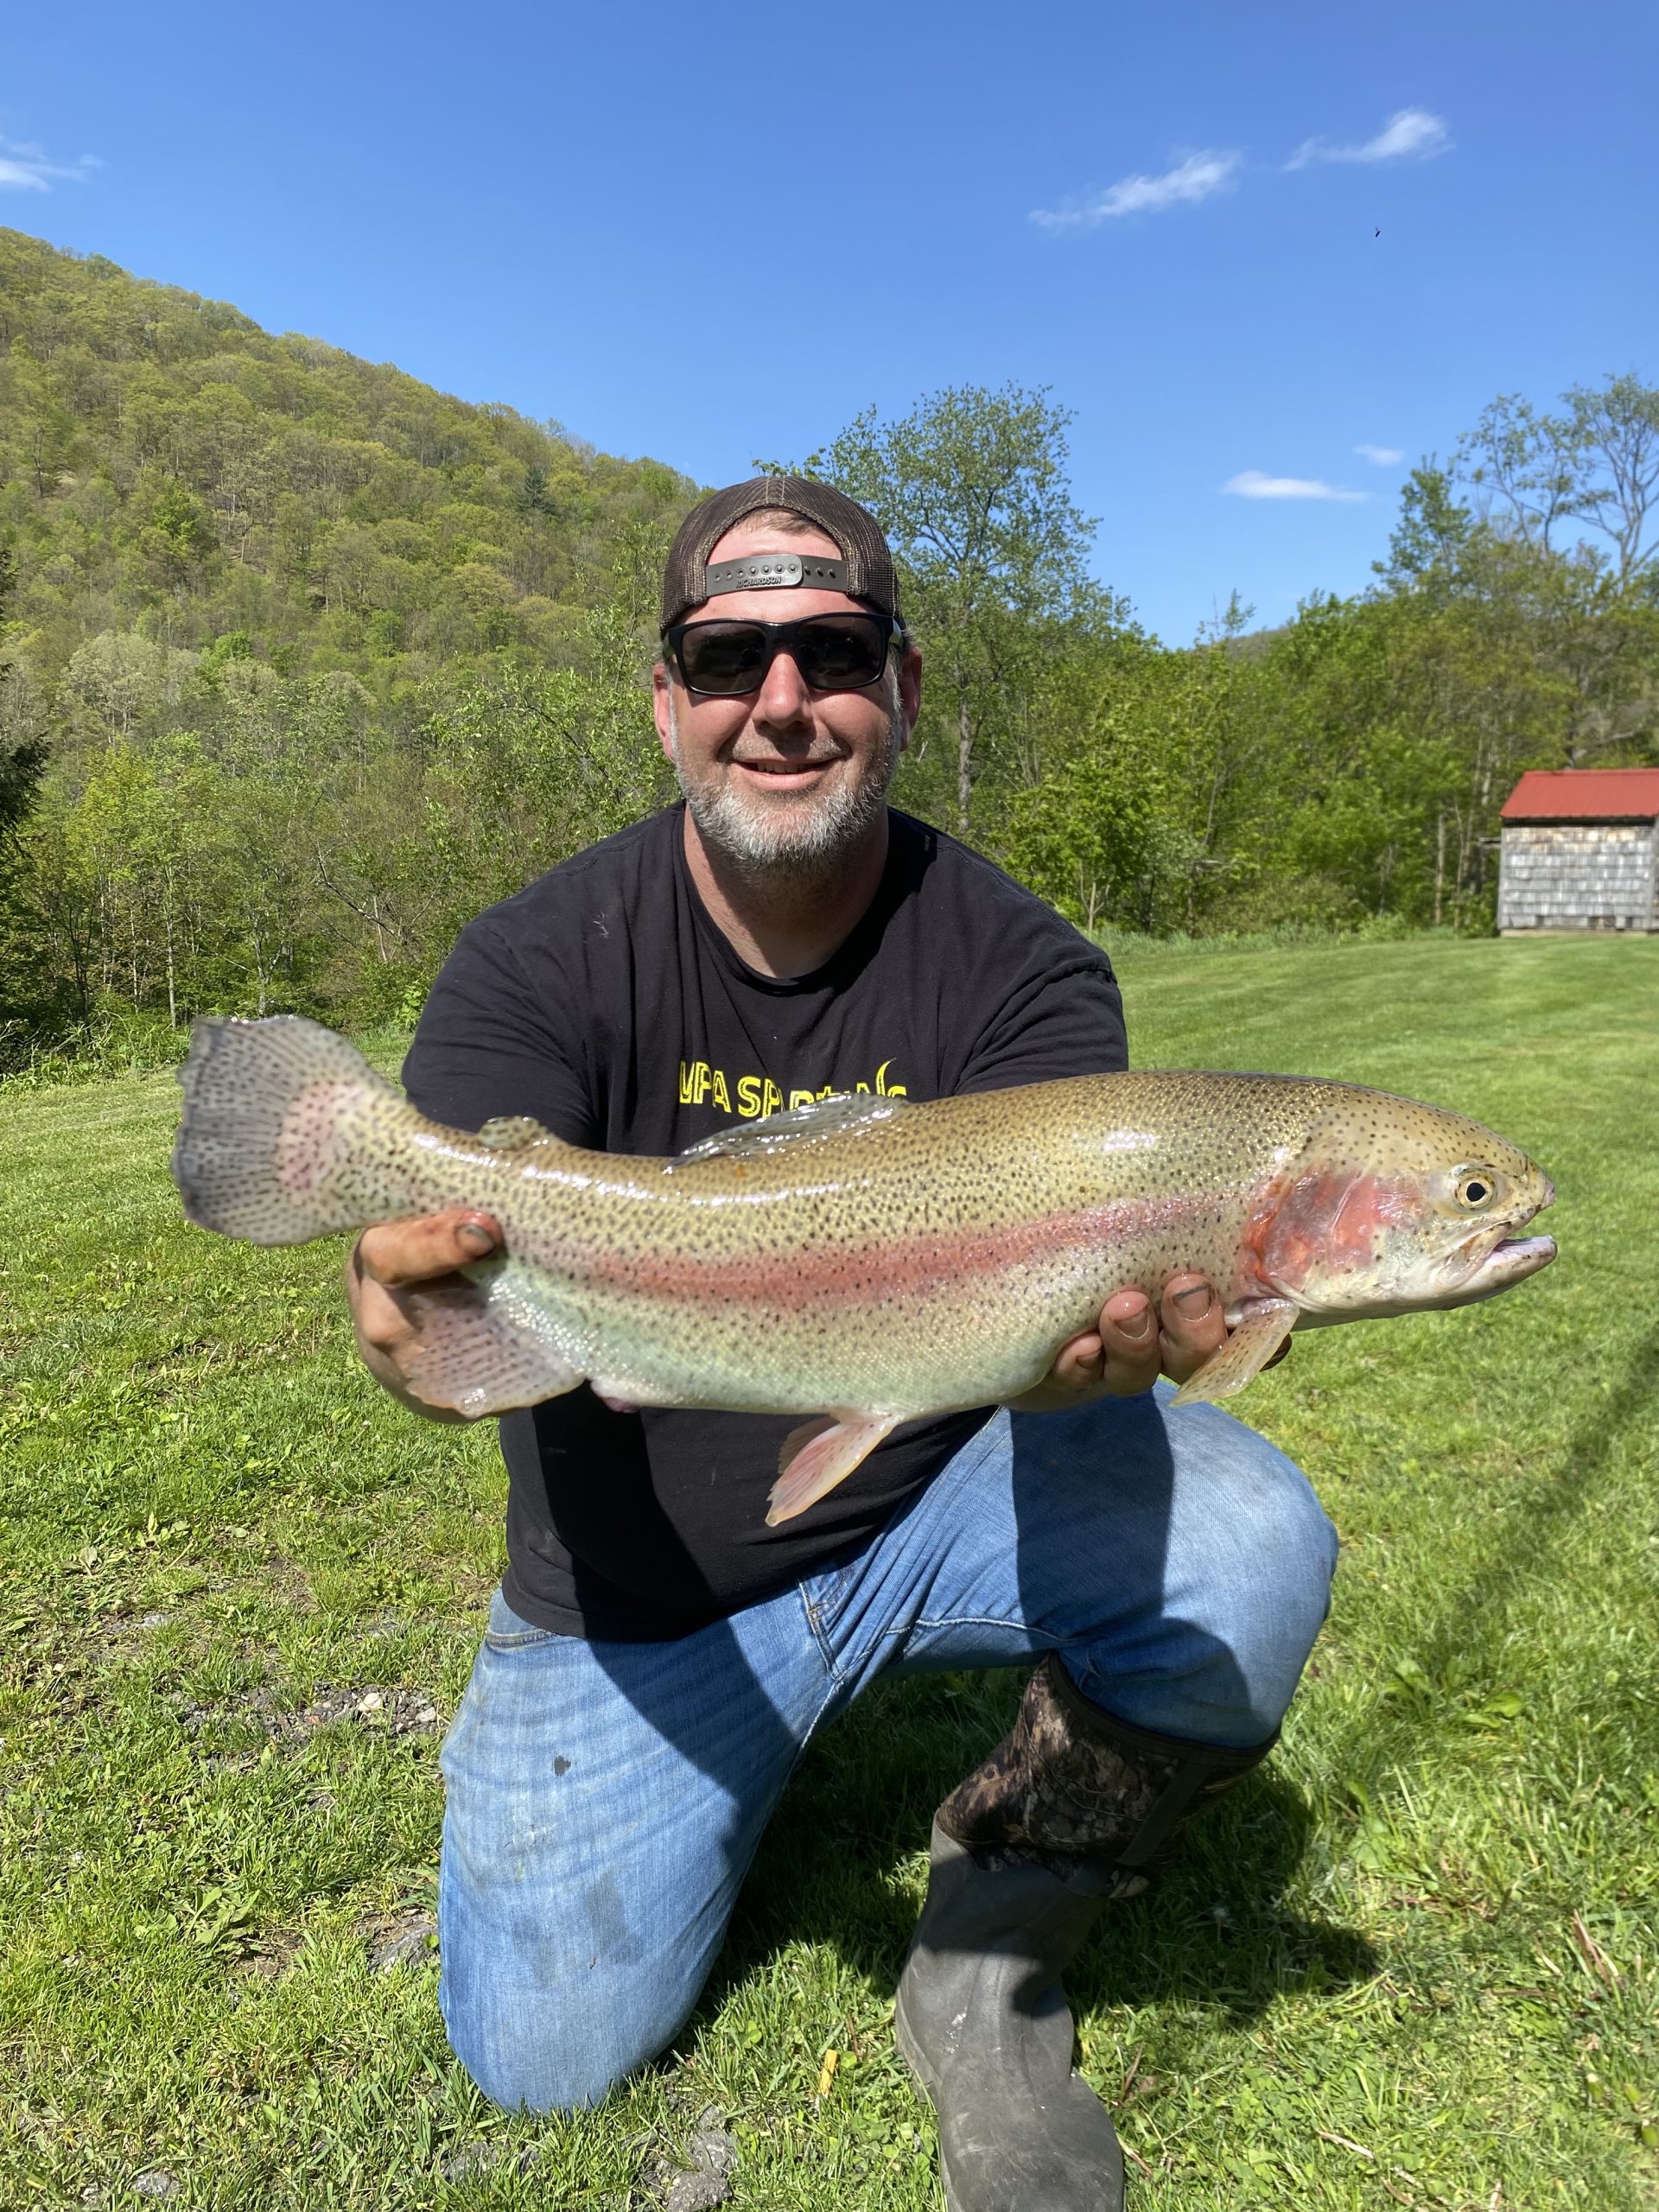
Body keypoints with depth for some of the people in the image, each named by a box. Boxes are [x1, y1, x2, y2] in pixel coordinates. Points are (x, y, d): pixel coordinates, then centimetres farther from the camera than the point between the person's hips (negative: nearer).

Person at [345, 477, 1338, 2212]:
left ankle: (992, 1968, 0)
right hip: (637, 1592, 1)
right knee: (548, 2057, 1)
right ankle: (750, 1758, 31)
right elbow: (463, 1262, -25)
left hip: (937, 1499, 1)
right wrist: (422, 1297, -50)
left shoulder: (1019, 970, -14)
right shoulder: (537, 964, -14)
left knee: (1250, 1546, -27)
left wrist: (1101, 1326, -51)